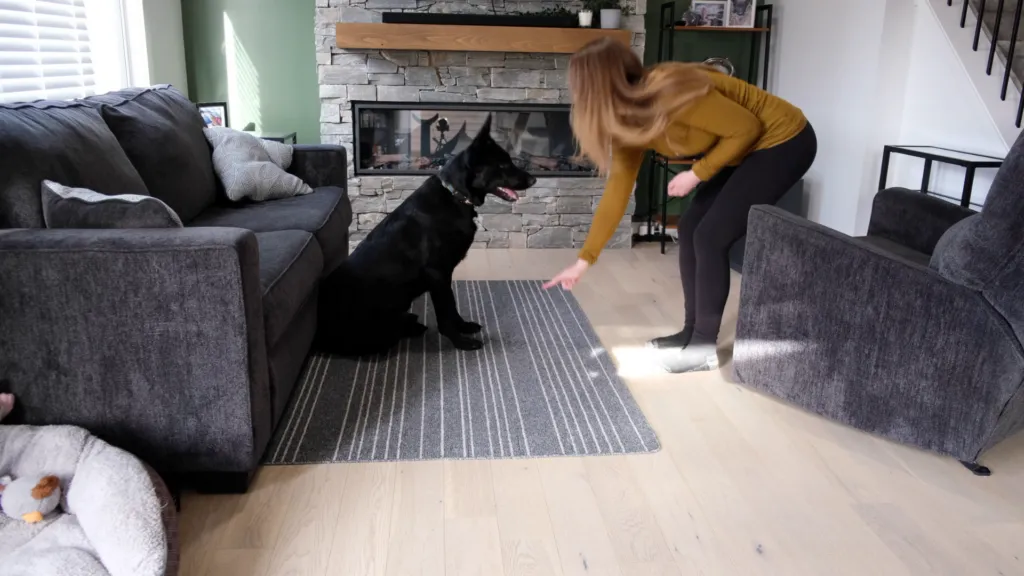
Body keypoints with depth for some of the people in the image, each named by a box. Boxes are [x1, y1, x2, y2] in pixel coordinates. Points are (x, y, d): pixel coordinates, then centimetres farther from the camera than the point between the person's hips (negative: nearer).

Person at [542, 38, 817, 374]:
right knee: (690, 229, 5)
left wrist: (697, 174, -18)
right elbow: (617, 193, -1)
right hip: (744, 148, 8)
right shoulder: (630, 121, -5)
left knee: (711, 237, -11)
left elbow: (747, 127, -23)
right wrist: (584, 260, -1)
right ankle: (693, 333, 17)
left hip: (783, 141, -8)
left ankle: (704, 346, 3)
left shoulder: (672, 94, -32)